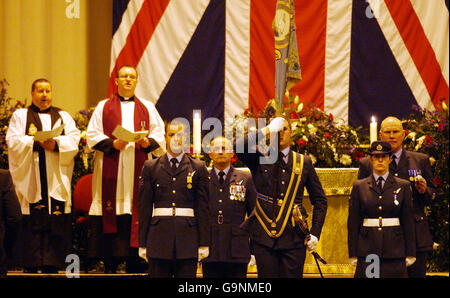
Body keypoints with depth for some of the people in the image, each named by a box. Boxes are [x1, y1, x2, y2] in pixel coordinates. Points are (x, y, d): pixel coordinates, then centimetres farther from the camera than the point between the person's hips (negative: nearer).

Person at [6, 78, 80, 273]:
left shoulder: (63, 116, 17)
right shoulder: (20, 116, 11)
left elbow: (74, 140, 3)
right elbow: (13, 141, -3)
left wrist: (56, 144, -15)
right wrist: (36, 142, -16)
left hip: (57, 178, 2)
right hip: (30, 178, -2)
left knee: (57, 219, -4)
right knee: (32, 221, -8)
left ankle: (51, 265, -2)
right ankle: (31, 266, -7)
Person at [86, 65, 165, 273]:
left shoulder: (148, 108, 15)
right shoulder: (104, 107, 11)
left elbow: (160, 135, 8)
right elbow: (92, 135, 3)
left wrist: (148, 143, -13)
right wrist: (111, 144, -14)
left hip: (138, 168, 1)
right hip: (110, 169, -1)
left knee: (137, 216, -5)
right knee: (111, 216, -5)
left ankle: (135, 265, -4)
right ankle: (110, 265, -3)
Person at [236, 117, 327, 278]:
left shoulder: (304, 162, 11)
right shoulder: (259, 159, 7)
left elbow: (320, 200, 14)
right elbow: (239, 146, -14)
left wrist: (315, 233, 4)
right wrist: (267, 130, -13)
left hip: (293, 239, 1)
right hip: (264, 237, -1)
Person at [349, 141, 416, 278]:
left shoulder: (403, 186, 7)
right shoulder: (359, 187, 8)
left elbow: (408, 221, 7)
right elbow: (353, 222, 7)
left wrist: (410, 254, 3)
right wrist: (353, 254, 2)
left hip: (394, 251, 0)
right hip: (367, 250, 0)